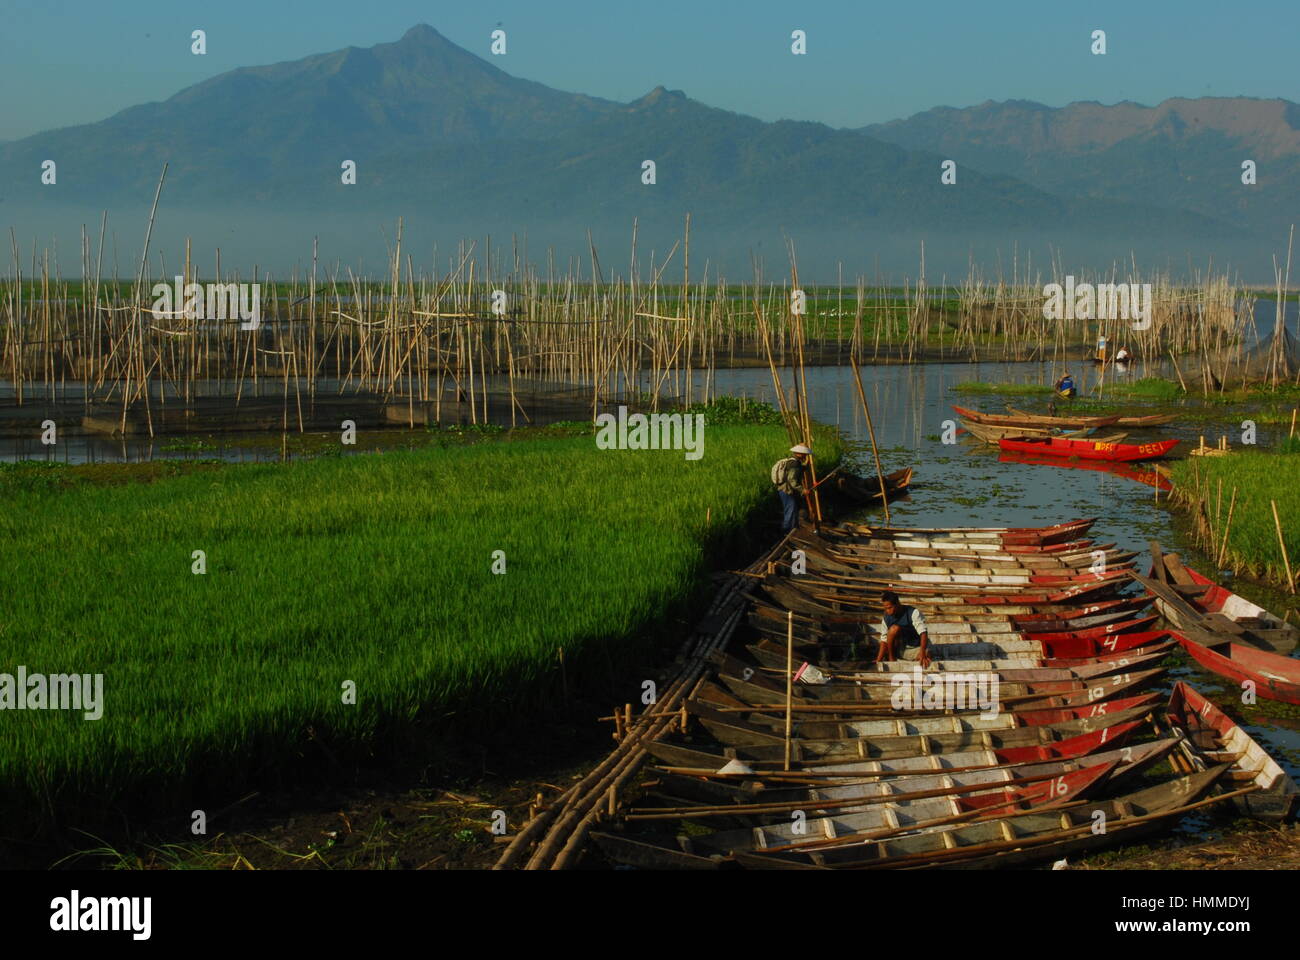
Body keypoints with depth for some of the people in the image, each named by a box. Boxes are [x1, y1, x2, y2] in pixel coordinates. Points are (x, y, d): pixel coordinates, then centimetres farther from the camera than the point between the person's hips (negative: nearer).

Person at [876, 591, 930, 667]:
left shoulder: (913, 613, -15)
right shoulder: (887, 619, -4)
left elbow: (923, 633, -24)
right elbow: (884, 641, -2)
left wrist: (922, 653, -39)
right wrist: (878, 661, -15)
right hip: (900, 650, 3)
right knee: (894, 628, -26)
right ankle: (892, 658, -12)